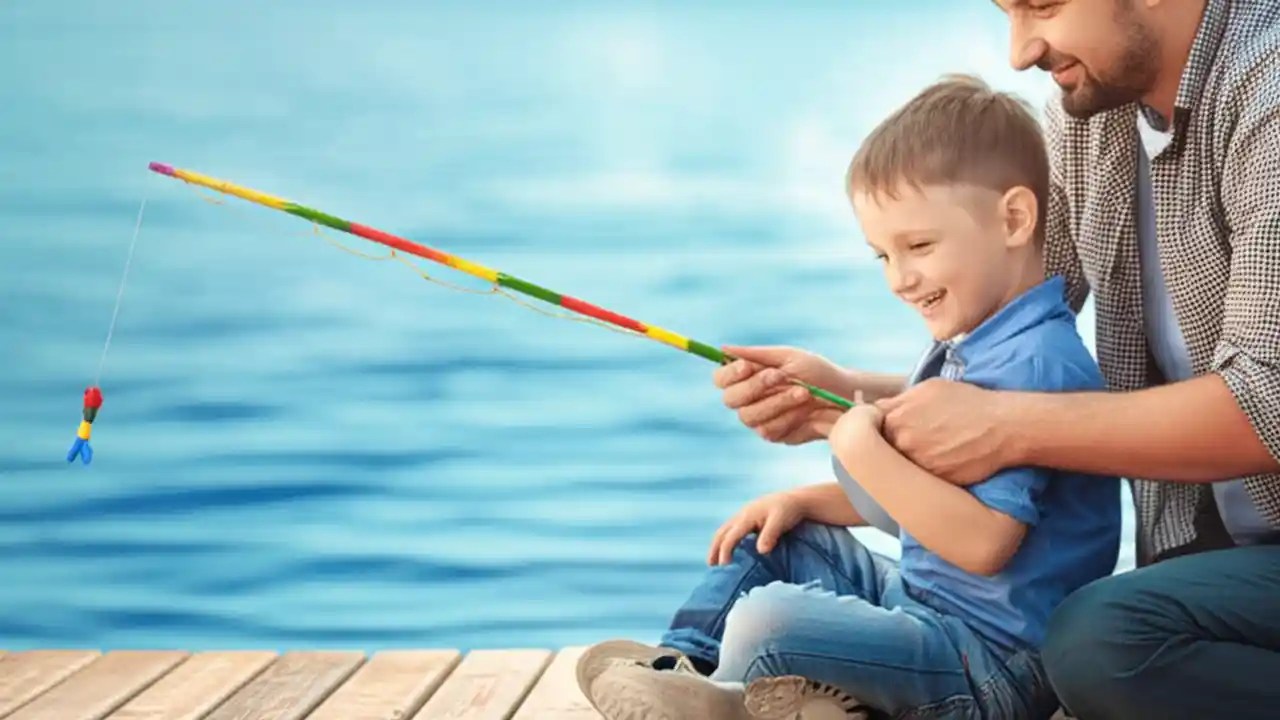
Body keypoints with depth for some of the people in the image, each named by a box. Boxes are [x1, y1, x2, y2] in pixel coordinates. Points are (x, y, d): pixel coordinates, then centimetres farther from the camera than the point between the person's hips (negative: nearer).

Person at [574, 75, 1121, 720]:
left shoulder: (1036, 363, -21)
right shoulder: (973, 346, 14)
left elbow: (984, 541, -29)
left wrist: (864, 451, -24)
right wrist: (807, 500, 9)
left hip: (994, 666, -11)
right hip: (921, 596, 11)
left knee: (766, 625, -28)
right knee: (774, 536, 22)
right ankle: (682, 664, 13)